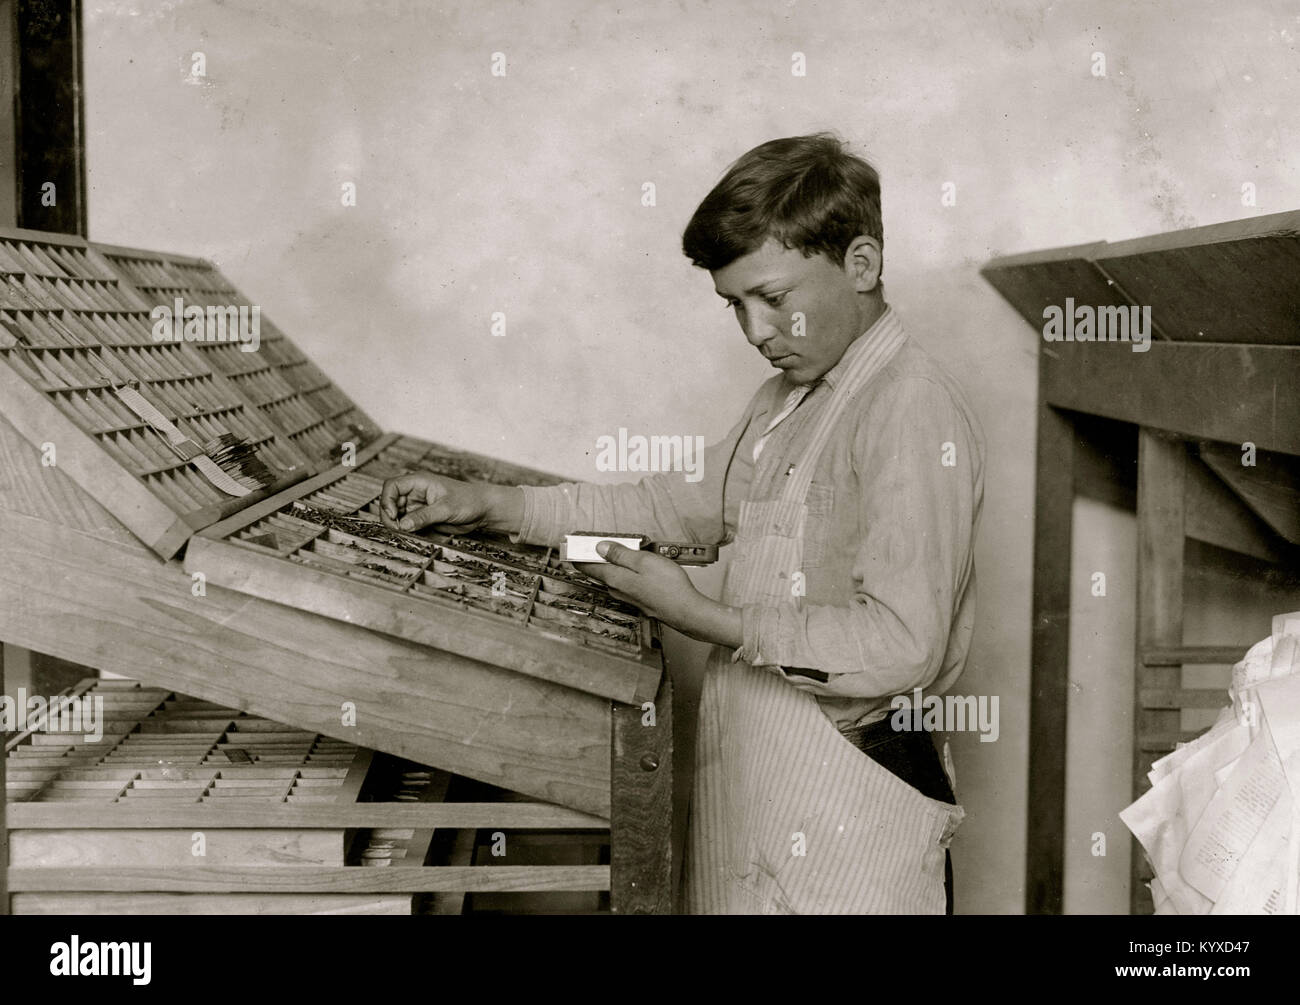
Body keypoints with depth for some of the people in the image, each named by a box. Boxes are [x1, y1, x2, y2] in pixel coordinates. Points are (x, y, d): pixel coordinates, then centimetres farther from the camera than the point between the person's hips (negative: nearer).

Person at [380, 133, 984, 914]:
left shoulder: (913, 415, -18)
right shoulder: (794, 396, 13)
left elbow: (901, 644, -23)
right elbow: (696, 503, 20)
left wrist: (706, 619, -21)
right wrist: (494, 507, 13)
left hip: (844, 802, -8)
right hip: (752, 776, 8)